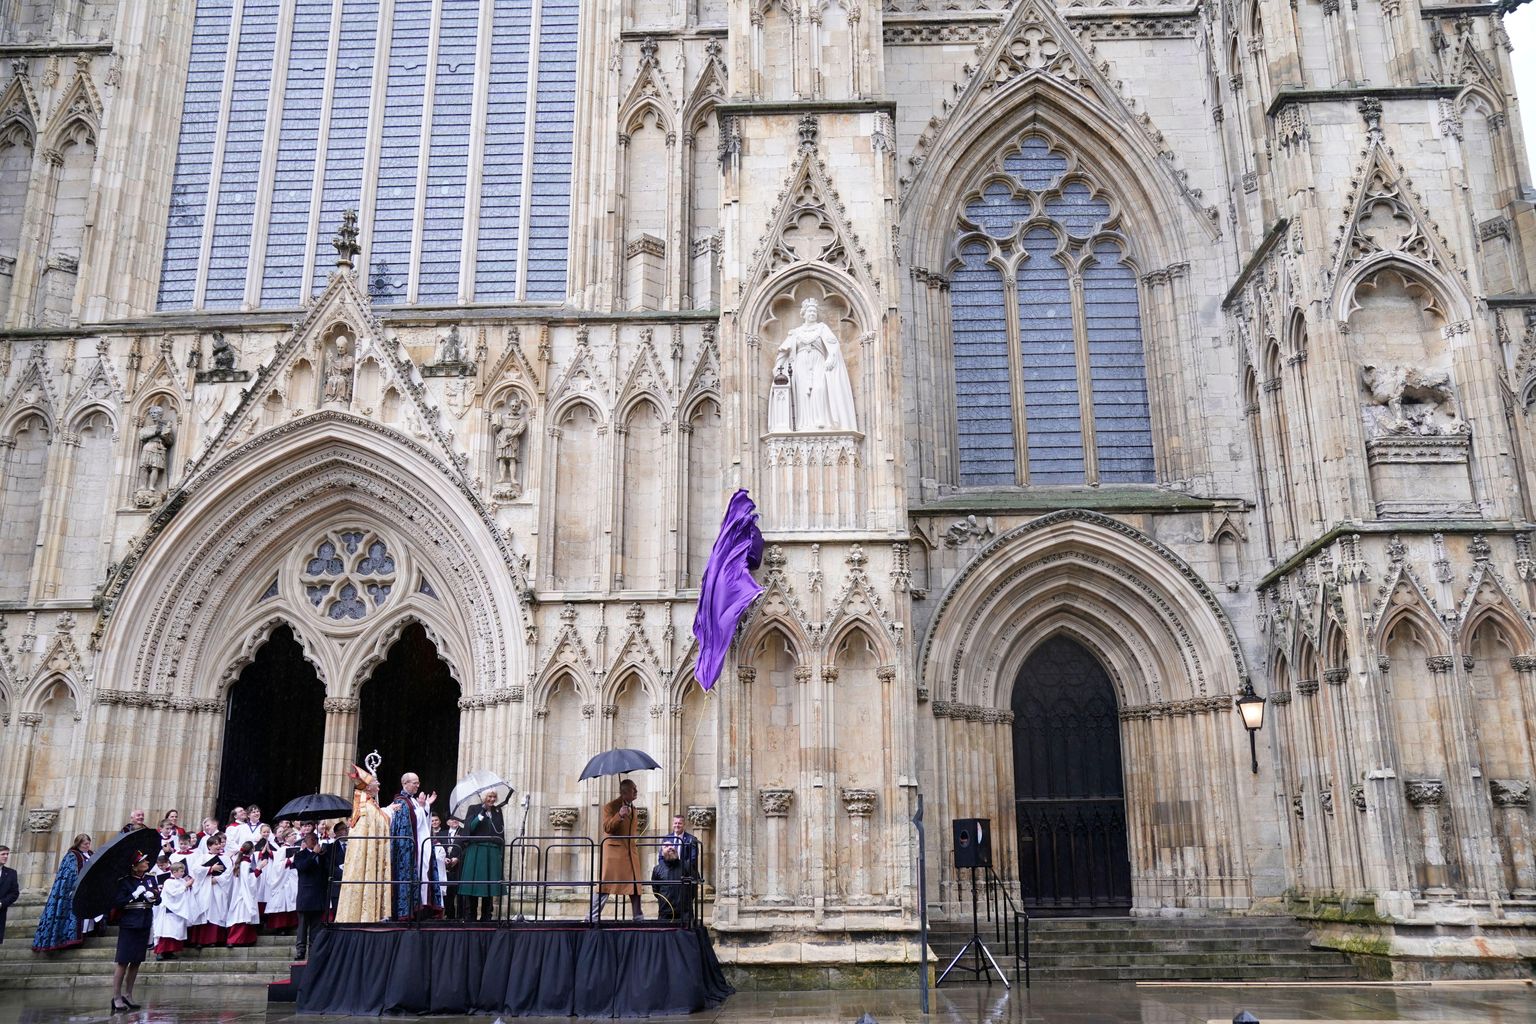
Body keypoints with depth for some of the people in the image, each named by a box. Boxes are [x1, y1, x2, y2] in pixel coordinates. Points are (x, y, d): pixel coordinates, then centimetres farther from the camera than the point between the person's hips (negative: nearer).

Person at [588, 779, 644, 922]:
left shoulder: (632, 807, 16)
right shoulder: (610, 806, -7)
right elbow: (607, 828, -17)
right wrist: (619, 816, -29)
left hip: (630, 852, 7)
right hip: (614, 850, -7)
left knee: (635, 886, 8)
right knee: (605, 885, -6)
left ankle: (638, 917, 15)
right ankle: (592, 918, -1)